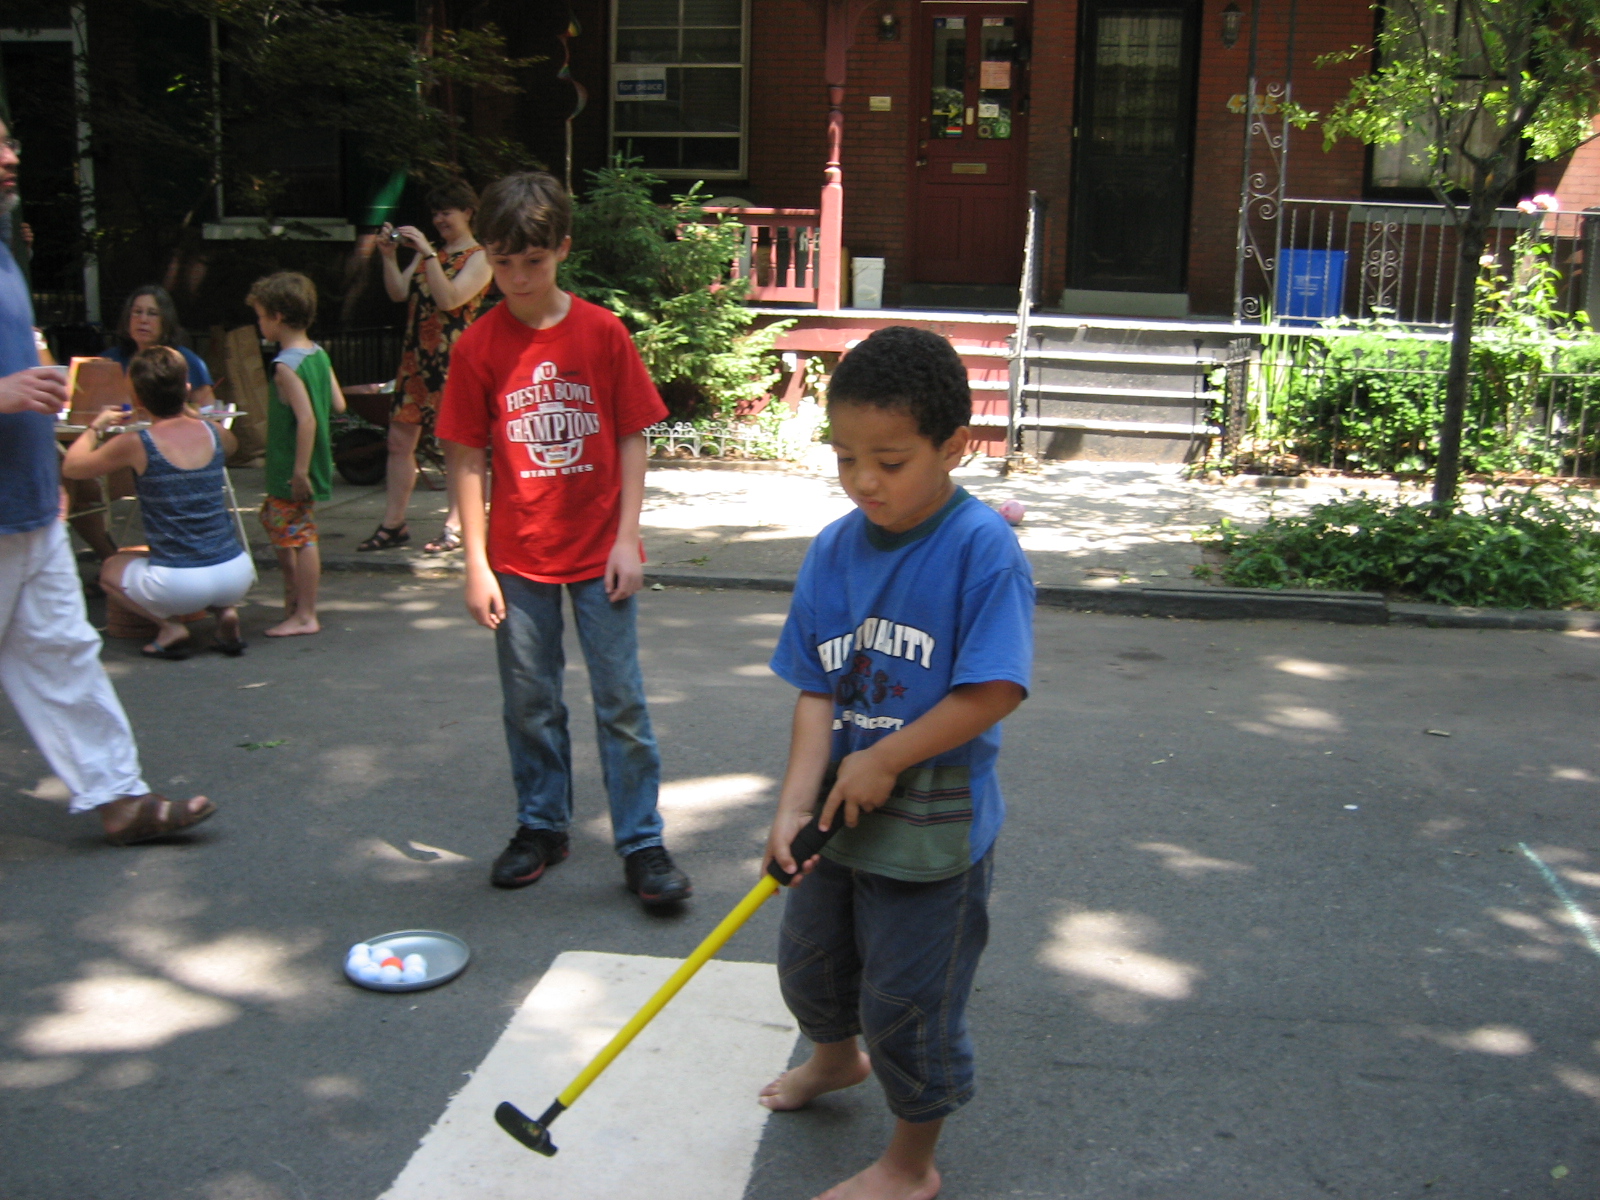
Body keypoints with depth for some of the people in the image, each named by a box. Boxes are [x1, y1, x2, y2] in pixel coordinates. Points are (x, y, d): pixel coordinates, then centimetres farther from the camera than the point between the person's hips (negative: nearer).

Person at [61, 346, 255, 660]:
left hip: (178, 586, -3)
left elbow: (71, 467, 8)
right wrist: (187, 413, 34)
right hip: (236, 576, 3)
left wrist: (96, 426, 22)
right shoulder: (213, 433, 1)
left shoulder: (134, 444, -9)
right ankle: (226, 612, 11)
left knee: (111, 569, 28)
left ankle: (169, 626, 5)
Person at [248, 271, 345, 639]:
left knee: (298, 536, -3)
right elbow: (338, 405, 9)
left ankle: (305, 616, 5)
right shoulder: (318, 354, 6)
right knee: (275, 521, 23)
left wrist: (299, 471, -23)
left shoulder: (286, 366, -19)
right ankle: (292, 596, 34)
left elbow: (307, 420, -26)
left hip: (292, 469, -10)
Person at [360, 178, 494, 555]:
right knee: (400, 439, 5)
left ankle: (454, 527, 4)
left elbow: (449, 299, -18)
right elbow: (398, 293, 10)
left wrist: (428, 253, -19)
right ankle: (393, 524, 11)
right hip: (416, 354, 7)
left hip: (453, 358, -7)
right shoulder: (428, 253, 18)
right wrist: (389, 255, -1)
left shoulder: (478, 258, -3)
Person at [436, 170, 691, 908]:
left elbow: (631, 439, -1)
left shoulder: (602, 333, -4)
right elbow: (466, 458, -1)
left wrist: (627, 540, -7)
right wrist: (476, 563, -5)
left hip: (600, 553, -1)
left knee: (622, 702, 2)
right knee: (529, 703, 12)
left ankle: (641, 842, 13)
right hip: (519, 557, 1)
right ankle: (540, 826, 30)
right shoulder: (477, 348, -2)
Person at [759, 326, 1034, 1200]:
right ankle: (835, 1056, 59)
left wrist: (884, 760, -19)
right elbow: (817, 690, -4)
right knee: (810, 961, 26)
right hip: (842, 811, 7)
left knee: (907, 1004, 7)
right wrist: (796, 804, -15)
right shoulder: (833, 549, -3)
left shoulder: (982, 548, -20)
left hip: (934, 828, -6)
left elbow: (992, 691, -24)